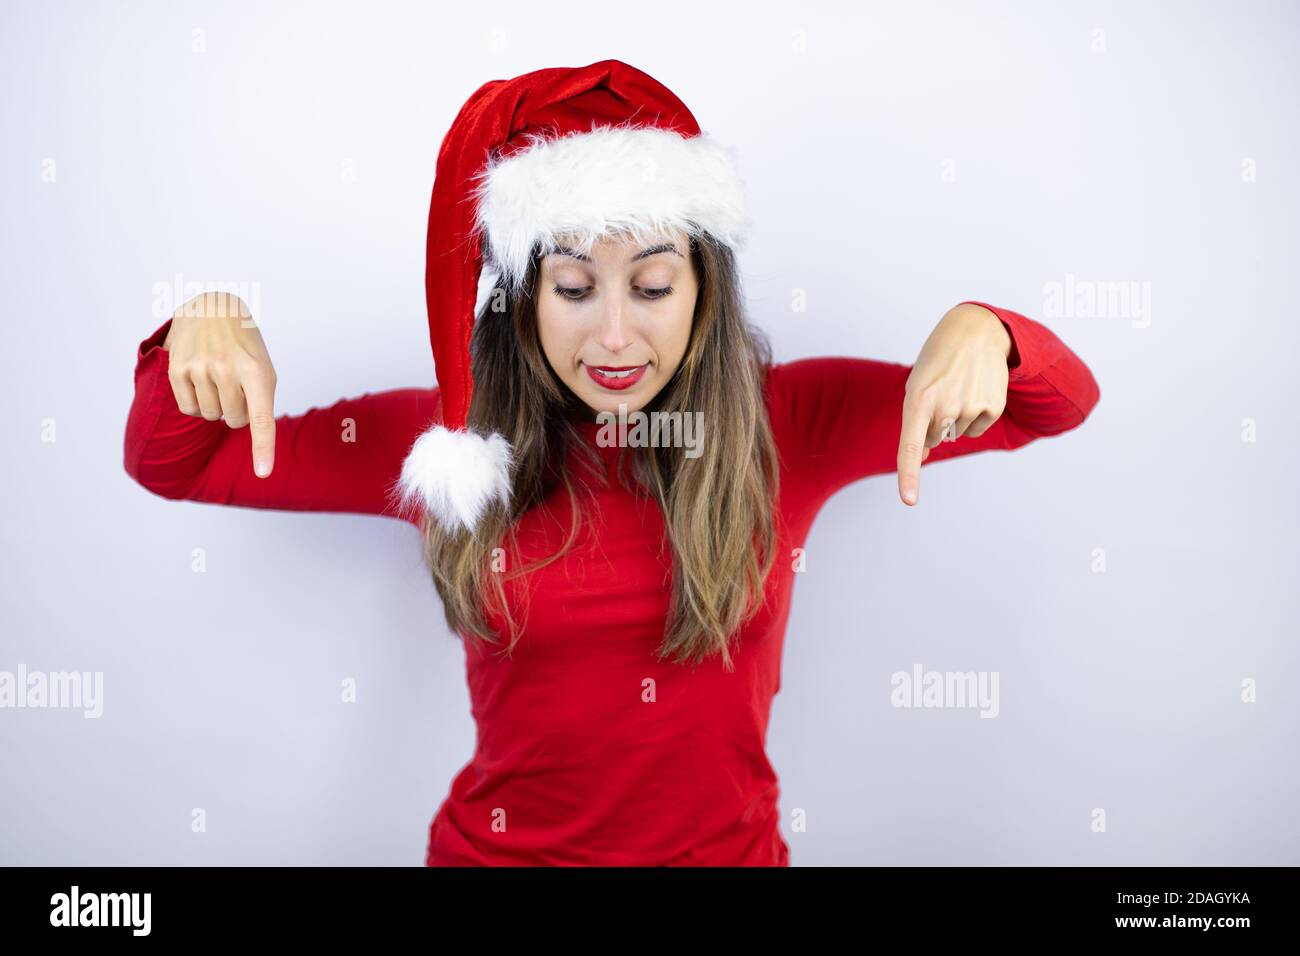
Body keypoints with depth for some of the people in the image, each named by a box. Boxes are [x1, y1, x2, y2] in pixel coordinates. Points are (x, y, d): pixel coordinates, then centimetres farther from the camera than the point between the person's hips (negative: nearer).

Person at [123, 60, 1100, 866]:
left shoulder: (788, 423, -11)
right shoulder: (450, 435, -9)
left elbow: (1063, 401, -9)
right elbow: (176, 465, -1)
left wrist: (977, 330, -31)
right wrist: (207, 328, -22)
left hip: (728, 846, 0)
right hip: (499, 845, 1)